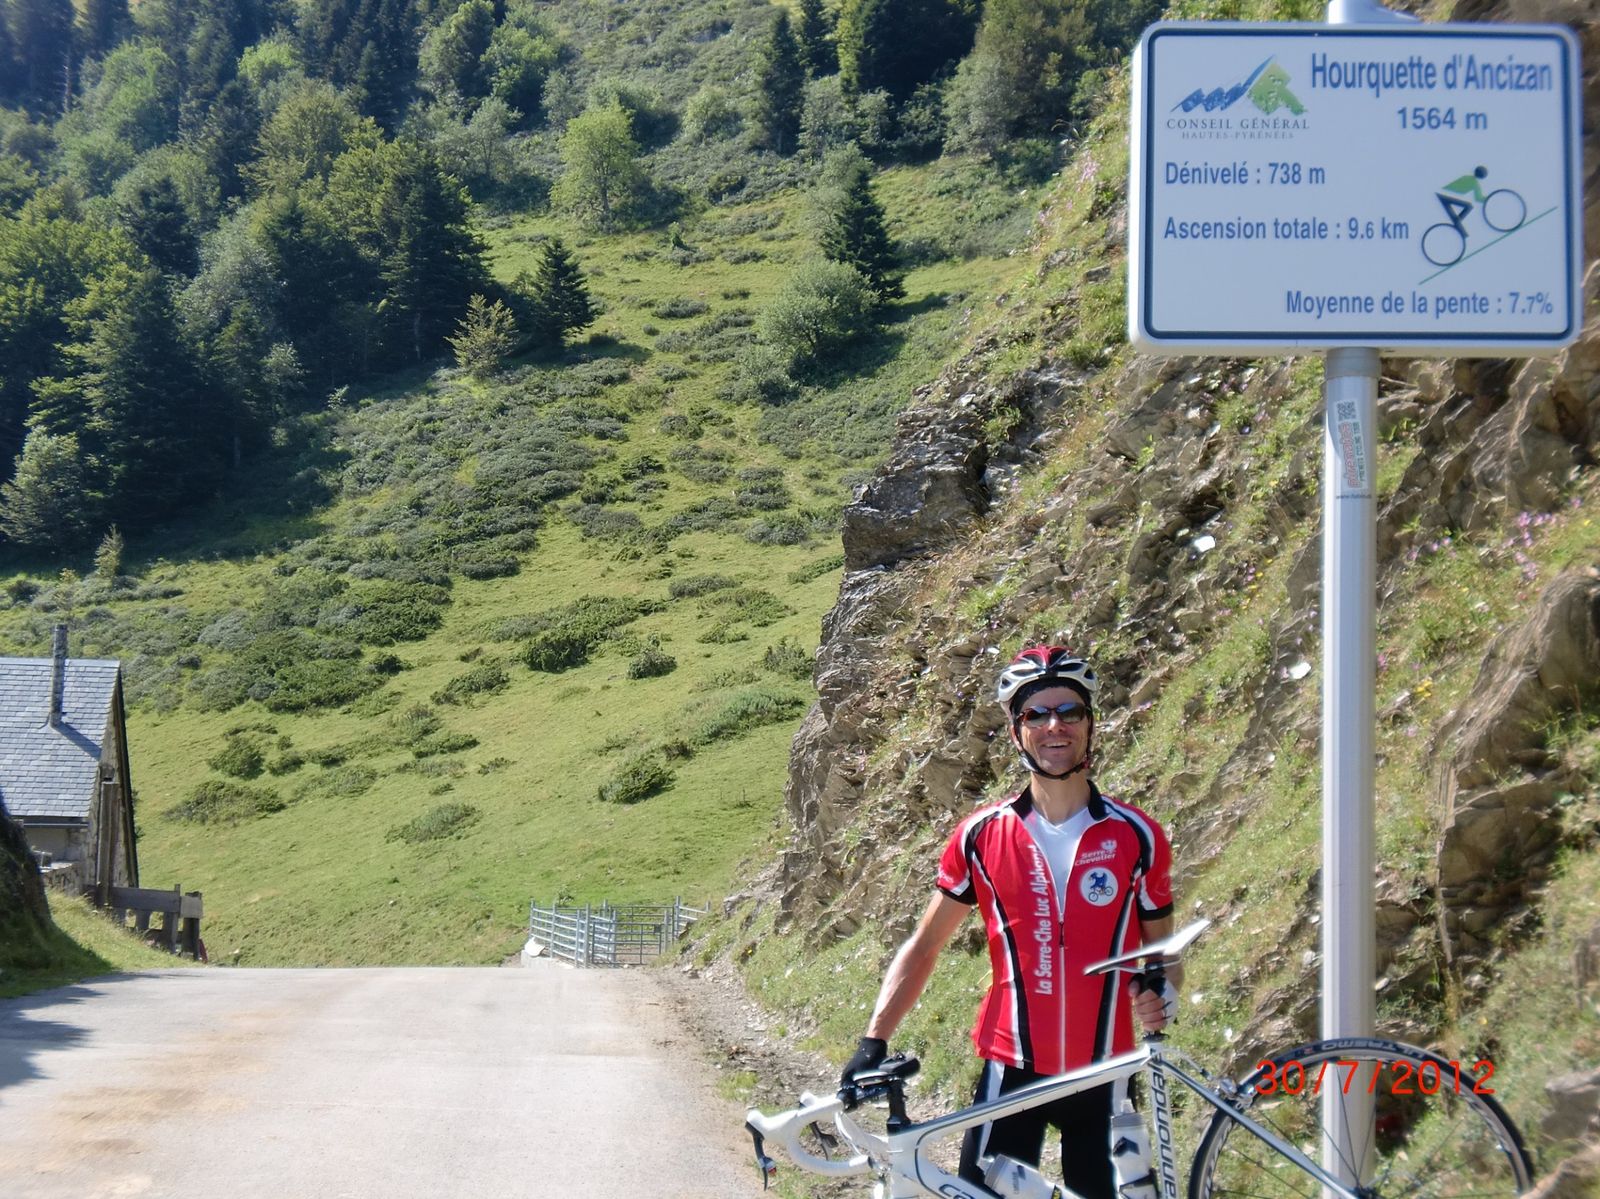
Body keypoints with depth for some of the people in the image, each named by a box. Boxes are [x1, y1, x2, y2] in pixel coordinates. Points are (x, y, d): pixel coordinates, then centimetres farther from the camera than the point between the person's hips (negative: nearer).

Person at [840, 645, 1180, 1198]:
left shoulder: (1136, 836, -2)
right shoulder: (982, 837, -1)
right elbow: (925, 944, 5)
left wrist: (1163, 996, -15)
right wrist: (874, 1040, -6)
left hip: (1103, 1071, 0)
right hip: (1012, 1069, 0)